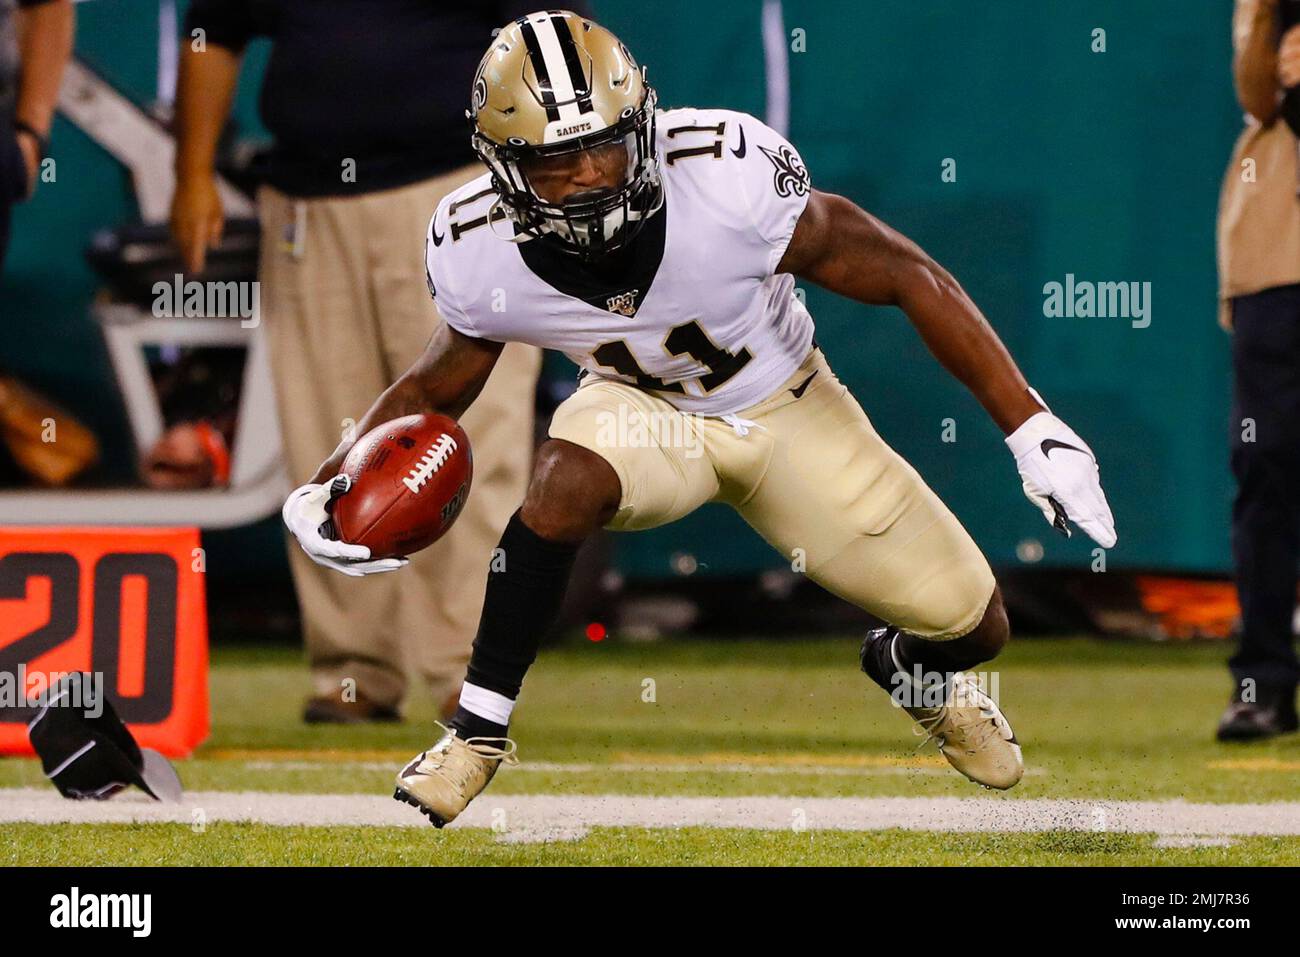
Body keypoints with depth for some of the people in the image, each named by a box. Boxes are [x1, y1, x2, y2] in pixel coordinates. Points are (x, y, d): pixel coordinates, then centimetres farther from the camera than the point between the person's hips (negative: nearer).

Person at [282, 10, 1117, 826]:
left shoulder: (733, 177, -35)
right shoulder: (480, 253, -25)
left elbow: (909, 278, -24)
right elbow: (437, 389, -3)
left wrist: (1033, 429, -25)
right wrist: (329, 485, -19)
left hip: (787, 408, 0)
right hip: (643, 412, 0)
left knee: (973, 628, 1)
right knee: (567, 482, -36)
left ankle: (910, 667, 41)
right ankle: (479, 727, -18)